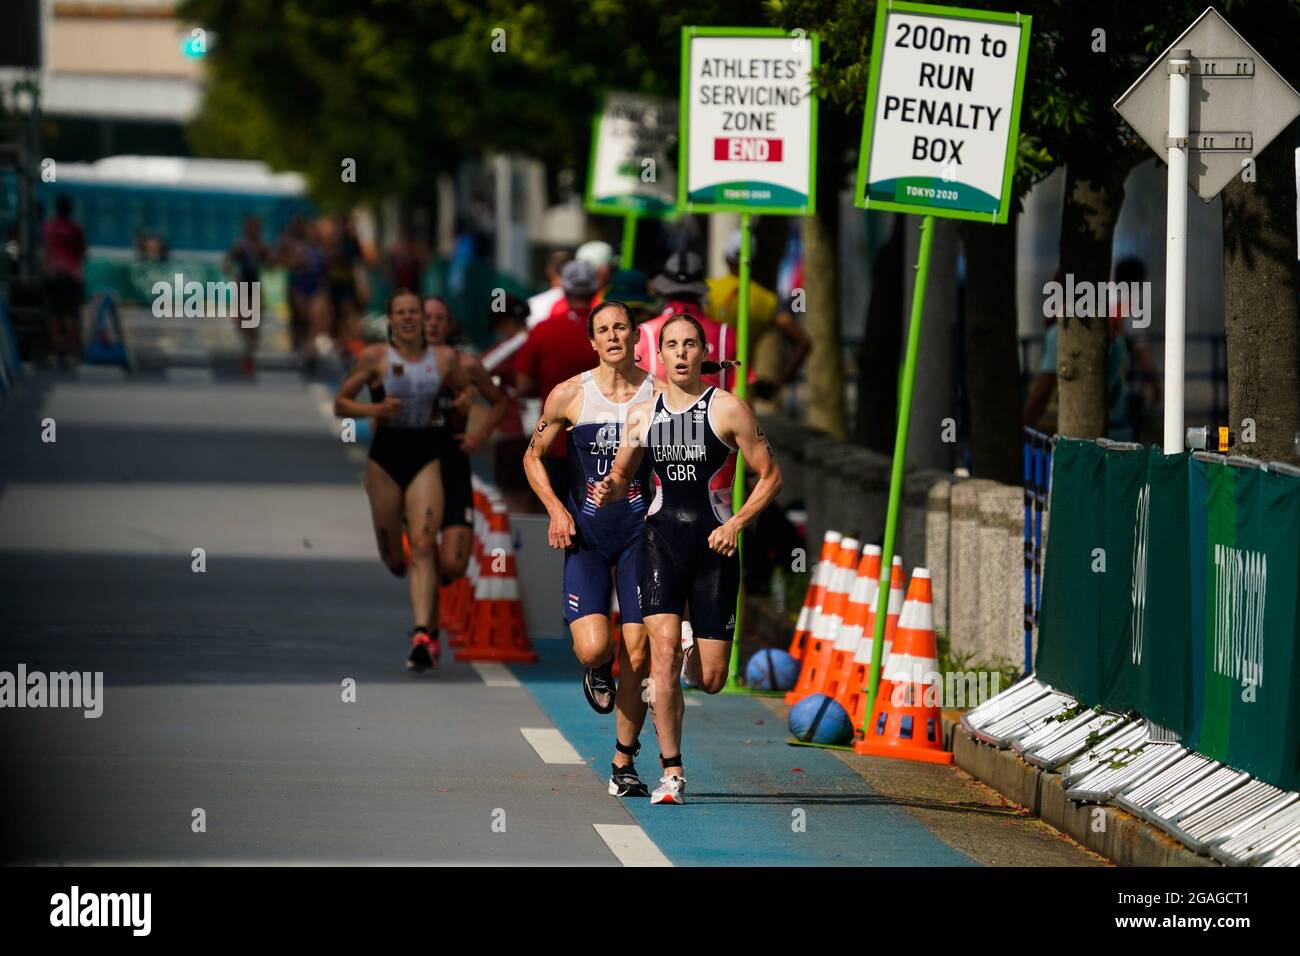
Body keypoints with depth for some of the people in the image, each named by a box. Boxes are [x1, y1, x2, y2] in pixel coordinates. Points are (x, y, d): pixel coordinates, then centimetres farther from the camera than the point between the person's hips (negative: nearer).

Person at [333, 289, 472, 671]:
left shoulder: (444, 358, 4)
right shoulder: (375, 357, -2)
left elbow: (468, 392, 20)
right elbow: (340, 403, 2)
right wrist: (373, 409, -15)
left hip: (426, 457, 0)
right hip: (386, 456, 0)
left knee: (423, 547, -15)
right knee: (393, 558, 7)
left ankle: (423, 636, -22)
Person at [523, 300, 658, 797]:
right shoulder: (569, 395, -1)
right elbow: (533, 456, 11)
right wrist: (556, 508, -3)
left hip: (640, 532, 1)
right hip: (585, 532, -1)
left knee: (638, 653, -4)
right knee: (593, 647, -17)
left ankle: (624, 761, 9)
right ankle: (596, 671, 22)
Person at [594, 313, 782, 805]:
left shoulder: (728, 409, -3)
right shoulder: (641, 416, 7)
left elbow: (770, 475, 0)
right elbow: (621, 476, 20)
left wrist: (737, 524, -13)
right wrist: (608, 492, -4)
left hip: (714, 544, -2)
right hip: (661, 538, 2)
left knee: (710, 679, 0)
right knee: (664, 648, -17)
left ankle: (695, 657, 40)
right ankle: (672, 772, -11)